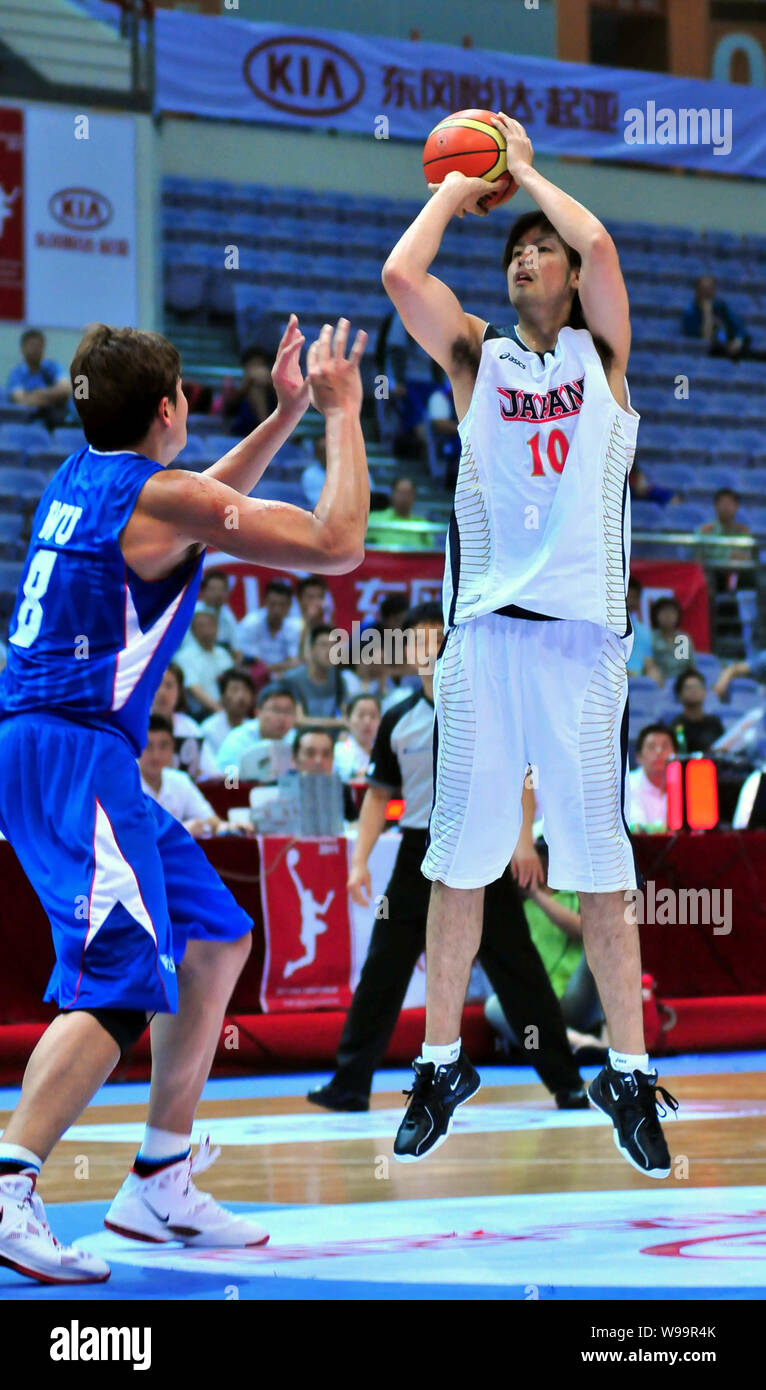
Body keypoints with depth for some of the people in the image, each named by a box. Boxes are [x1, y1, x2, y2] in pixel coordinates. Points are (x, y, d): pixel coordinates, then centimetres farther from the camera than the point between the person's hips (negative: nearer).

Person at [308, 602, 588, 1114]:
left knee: (517, 967, -2)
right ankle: (350, 1084, 5)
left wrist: (524, 840, -12)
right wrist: (360, 860, 4)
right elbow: (379, 793, 13)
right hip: (419, 855, 3)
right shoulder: (398, 721, 8)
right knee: (383, 971, 0)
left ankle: (566, 1081, 5)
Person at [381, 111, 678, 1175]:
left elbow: (599, 243, -8)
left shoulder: (602, 352, 10)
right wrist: (454, 191, 11)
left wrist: (525, 169, 7)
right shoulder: (476, 356, 13)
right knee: (460, 858, 4)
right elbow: (400, 275, -3)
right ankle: (442, 1064, 14)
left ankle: (628, 1076, 6)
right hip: (484, 627, 2)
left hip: (581, 629, -2)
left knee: (601, 866, 0)